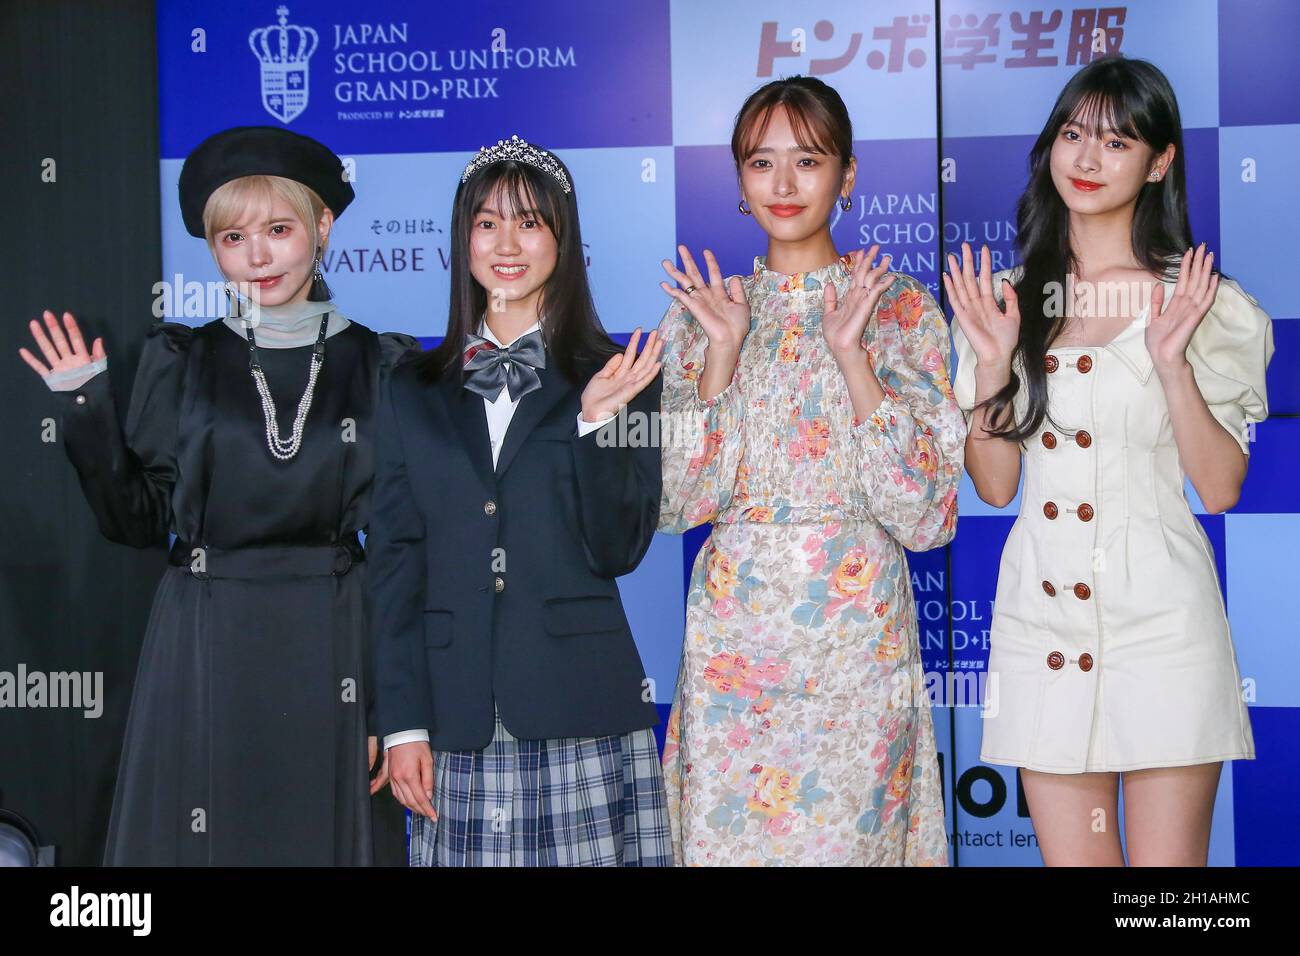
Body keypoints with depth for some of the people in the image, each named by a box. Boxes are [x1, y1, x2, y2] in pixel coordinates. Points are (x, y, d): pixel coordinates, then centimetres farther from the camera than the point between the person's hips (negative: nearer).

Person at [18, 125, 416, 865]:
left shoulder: (381, 365, 2)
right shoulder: (179, 361, 4)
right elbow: (139, 522, 4)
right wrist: (89, 413, -7)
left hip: (334, 654, 0)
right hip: (204, 655, 1)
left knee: (328, 836, 7)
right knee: (199, 839, 7)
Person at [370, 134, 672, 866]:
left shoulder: (615, 378, 4)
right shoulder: (416, 391, 10)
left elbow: (619, 551, -1)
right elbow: (395, 560, 7)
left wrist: (596, 421, -14)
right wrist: (403, 722, 2)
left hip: (581, 718, -1)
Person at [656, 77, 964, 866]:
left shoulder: (902, 310, -1)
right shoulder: (701, 310, 6)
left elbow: (924, 513, -10)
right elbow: (678, 502, -3)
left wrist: (851, 353, -16)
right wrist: (722, 351, -11)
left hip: (857, 631, -2)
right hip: (733, 630, 2)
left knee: (850, 829, 5)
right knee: (725, 831, 8)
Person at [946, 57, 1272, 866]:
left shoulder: (1202, 303, -1)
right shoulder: (1008, 298, 8)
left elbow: (1220, 489, -4)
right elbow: (995, 484, 7)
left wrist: (1174, 364, -15)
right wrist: (992, 364, -5)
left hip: (1160, 617, -3)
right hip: (1042, 612, 3)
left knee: (1166, 859, 2)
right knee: (1070, 855, 9)